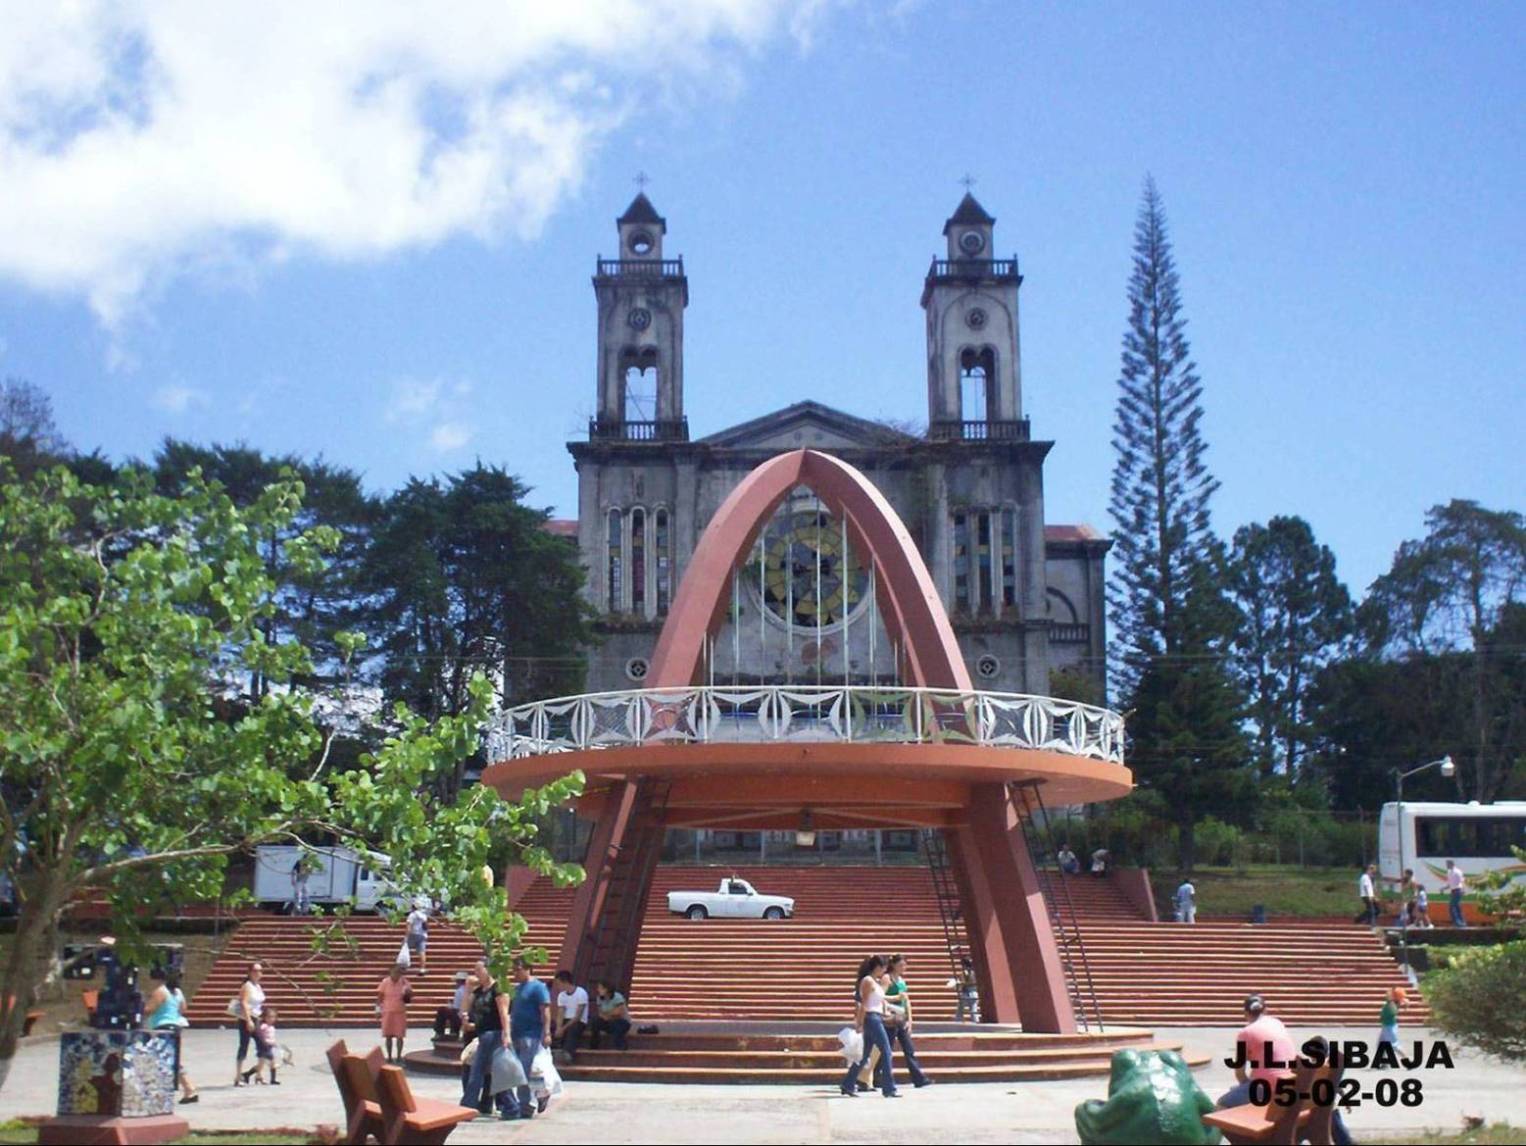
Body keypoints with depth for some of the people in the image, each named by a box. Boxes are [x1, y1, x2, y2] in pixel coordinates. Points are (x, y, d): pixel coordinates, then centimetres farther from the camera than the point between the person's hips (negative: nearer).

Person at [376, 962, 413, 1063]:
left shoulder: (404, 982, -2)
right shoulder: (385, 982, -4)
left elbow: (410, 995, 2)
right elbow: (380, 996, 1)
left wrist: (407, 991, -18)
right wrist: (378, 1008, -4)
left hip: (400, 1012, 0)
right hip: (388, 1012, 0)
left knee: (399, 1036, 1)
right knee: (388, 1035, 5)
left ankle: (399, 1056, 11)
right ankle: (389, 1057, 15)